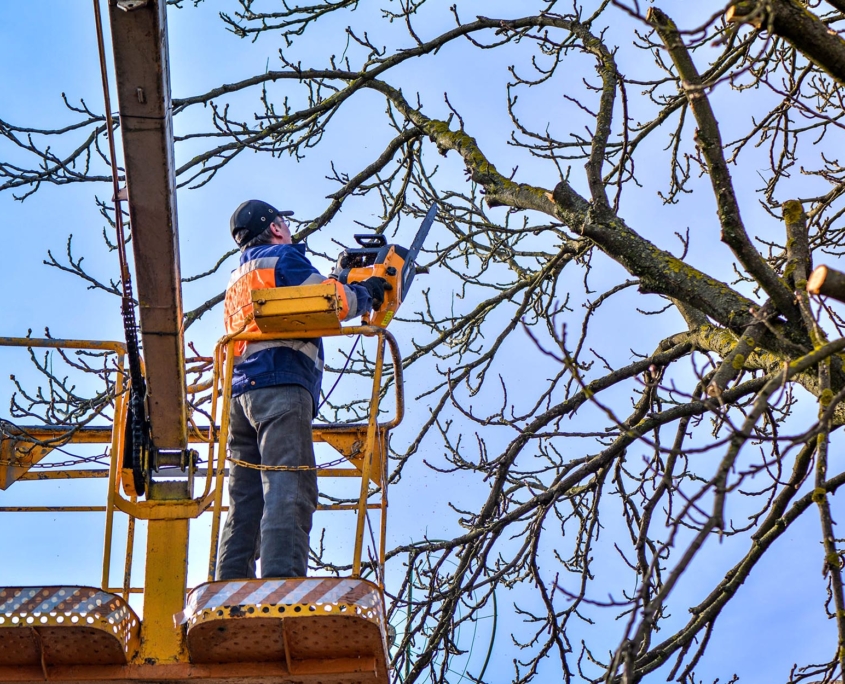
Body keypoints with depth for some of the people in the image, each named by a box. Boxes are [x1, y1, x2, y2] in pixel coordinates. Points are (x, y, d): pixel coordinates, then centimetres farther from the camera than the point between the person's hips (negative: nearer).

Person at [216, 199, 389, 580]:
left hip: (241, 392, 8)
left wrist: (340, 280, 30)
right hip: (282, 385, -8)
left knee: (245, 500, 4)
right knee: (288, 491, -19)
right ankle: (281, 584, -33)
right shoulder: (283, 258, 6)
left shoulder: (238, 279, 32)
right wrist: (365, 294, 12)